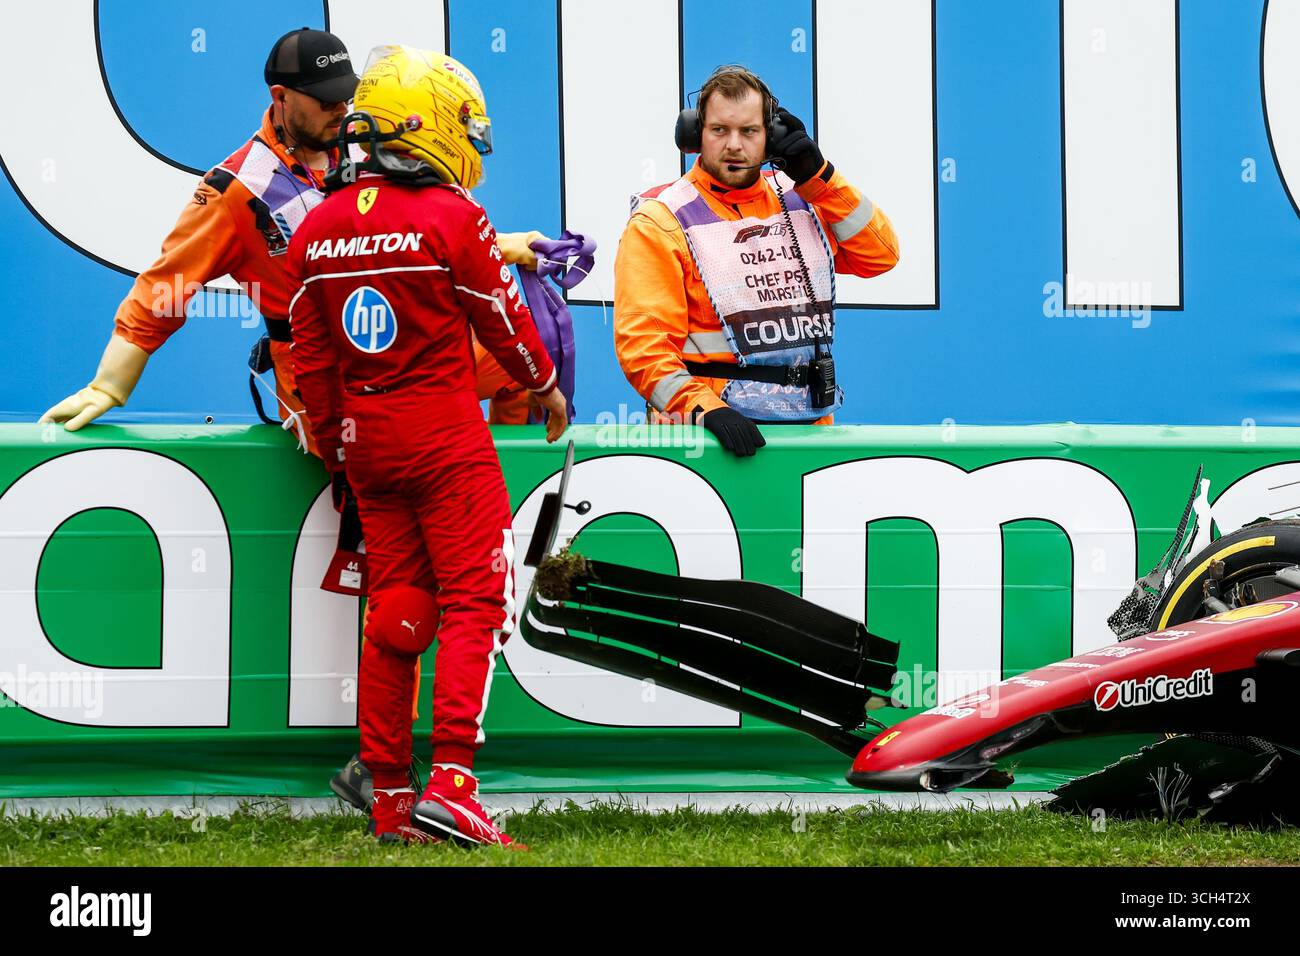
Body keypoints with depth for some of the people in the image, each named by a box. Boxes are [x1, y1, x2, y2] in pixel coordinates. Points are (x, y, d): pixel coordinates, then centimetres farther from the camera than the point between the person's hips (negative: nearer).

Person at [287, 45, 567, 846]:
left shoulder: (317, 230, 6)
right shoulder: (452, 217, -12)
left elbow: (312, 358, 11)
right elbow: (505, 321, -2)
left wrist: (336, 450, 21)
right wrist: (547, 387, 17)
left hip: (366, 440, 6)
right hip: (445, 435, -6)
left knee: (393, 608, 11)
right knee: (474, 601, -4)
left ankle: (391, 801, 12)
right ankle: (451, 784, -16)